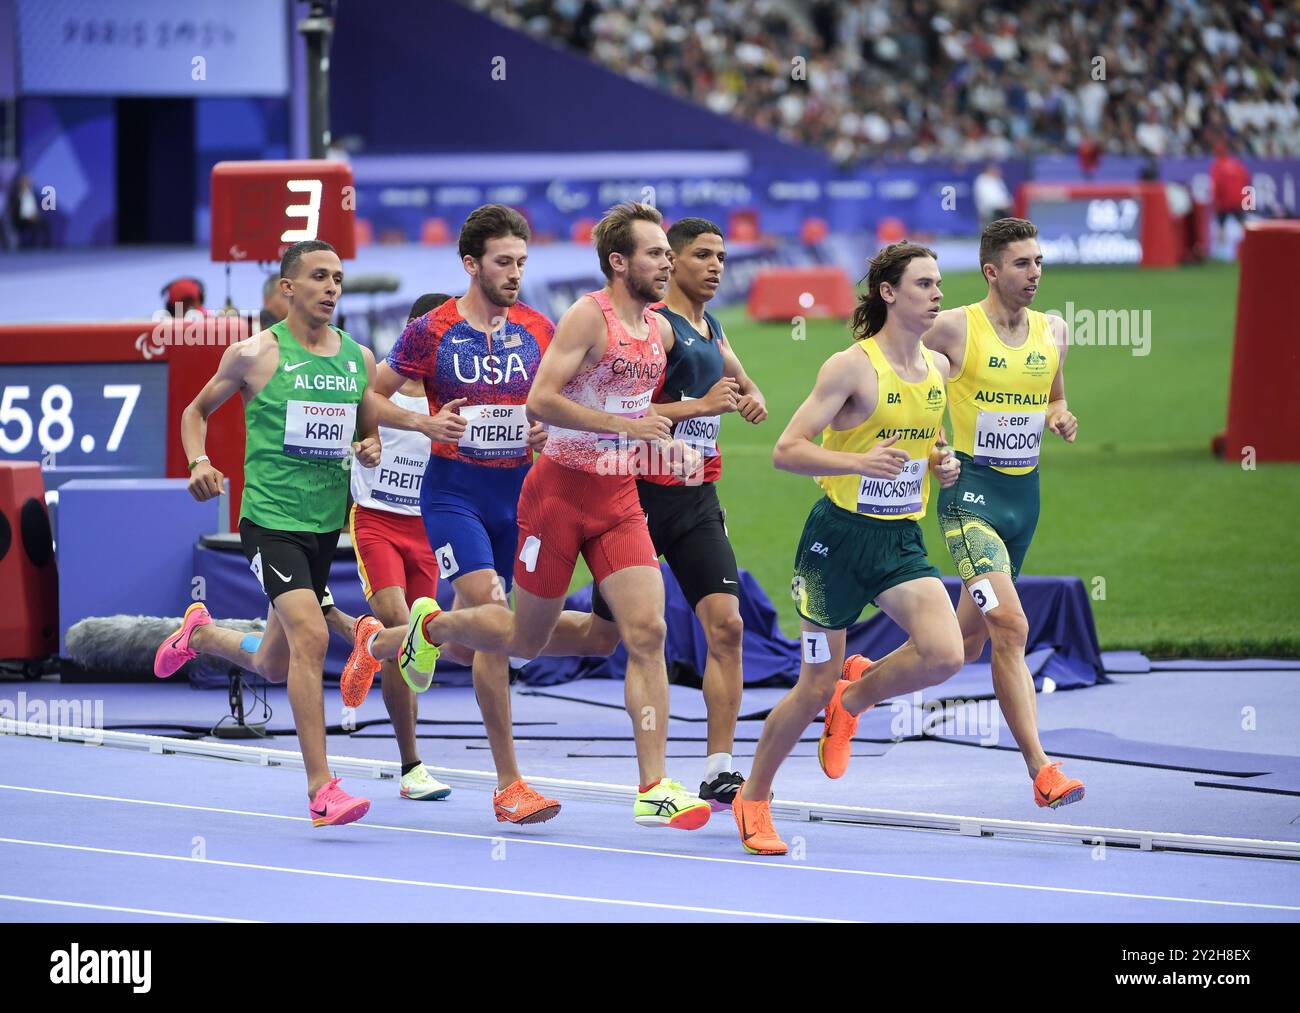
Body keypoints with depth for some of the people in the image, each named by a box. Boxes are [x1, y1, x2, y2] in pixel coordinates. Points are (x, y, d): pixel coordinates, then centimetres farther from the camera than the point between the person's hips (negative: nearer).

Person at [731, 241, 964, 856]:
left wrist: (942, 464, 2)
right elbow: (787, 451, -15)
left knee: (944, 654, -19)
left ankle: (852, 698, 12)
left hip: (903, 541, 5)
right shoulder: (852, 366, -13)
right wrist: (858, 462, -30)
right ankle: (753, 800, 21)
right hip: (840, 535, -5)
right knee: (815, 686, -1)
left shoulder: (937, 369, 7)